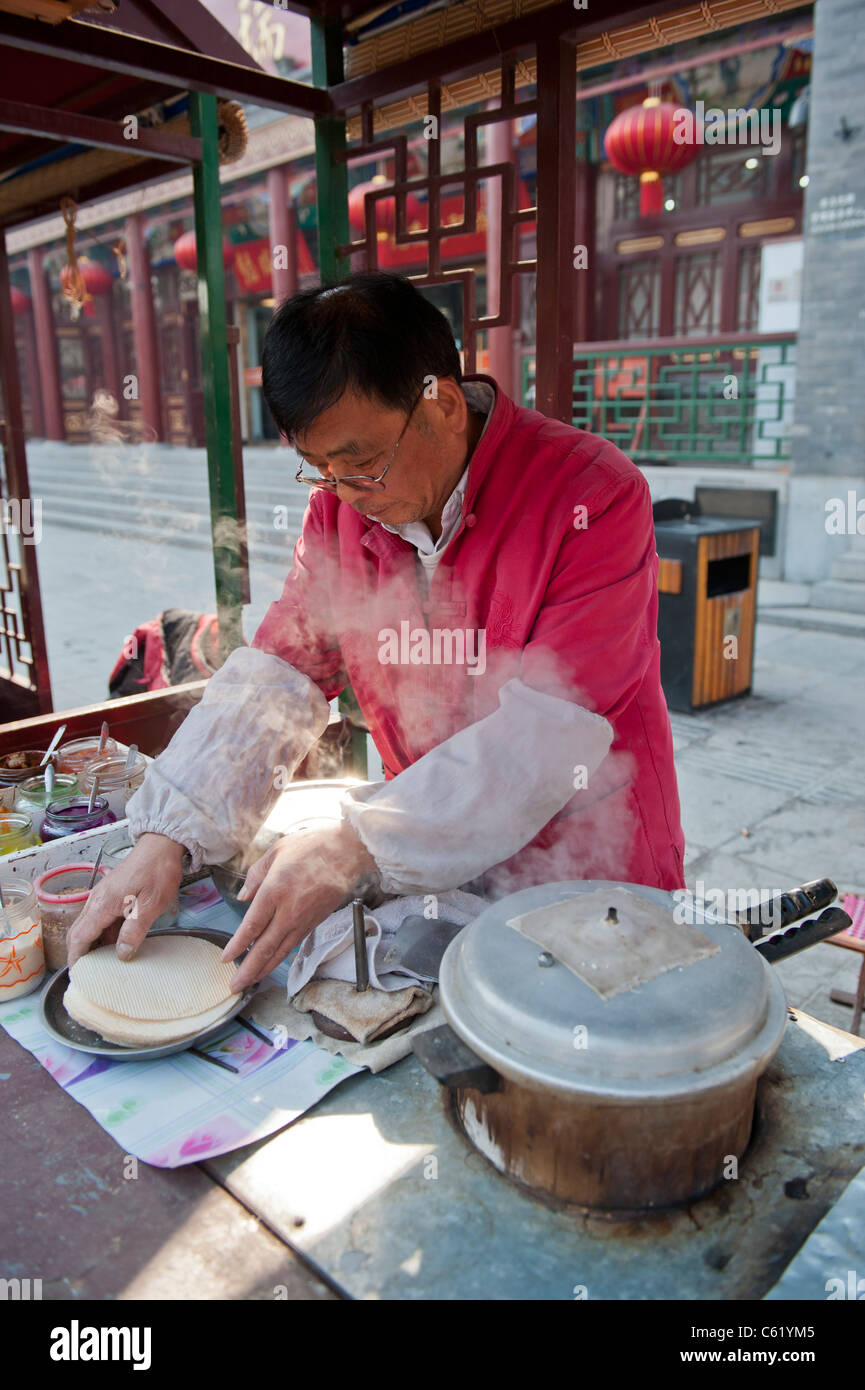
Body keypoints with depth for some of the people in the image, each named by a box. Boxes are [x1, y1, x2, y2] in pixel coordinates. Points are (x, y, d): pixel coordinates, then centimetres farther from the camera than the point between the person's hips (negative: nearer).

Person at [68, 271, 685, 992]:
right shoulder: (341, 505, 0)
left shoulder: (593, 496, -20)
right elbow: (277, 676, -3)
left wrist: (358, 845, -29)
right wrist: (169, 836, -15)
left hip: (595, 883, -4)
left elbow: (552, 730, -25)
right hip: (434, 876, 5)